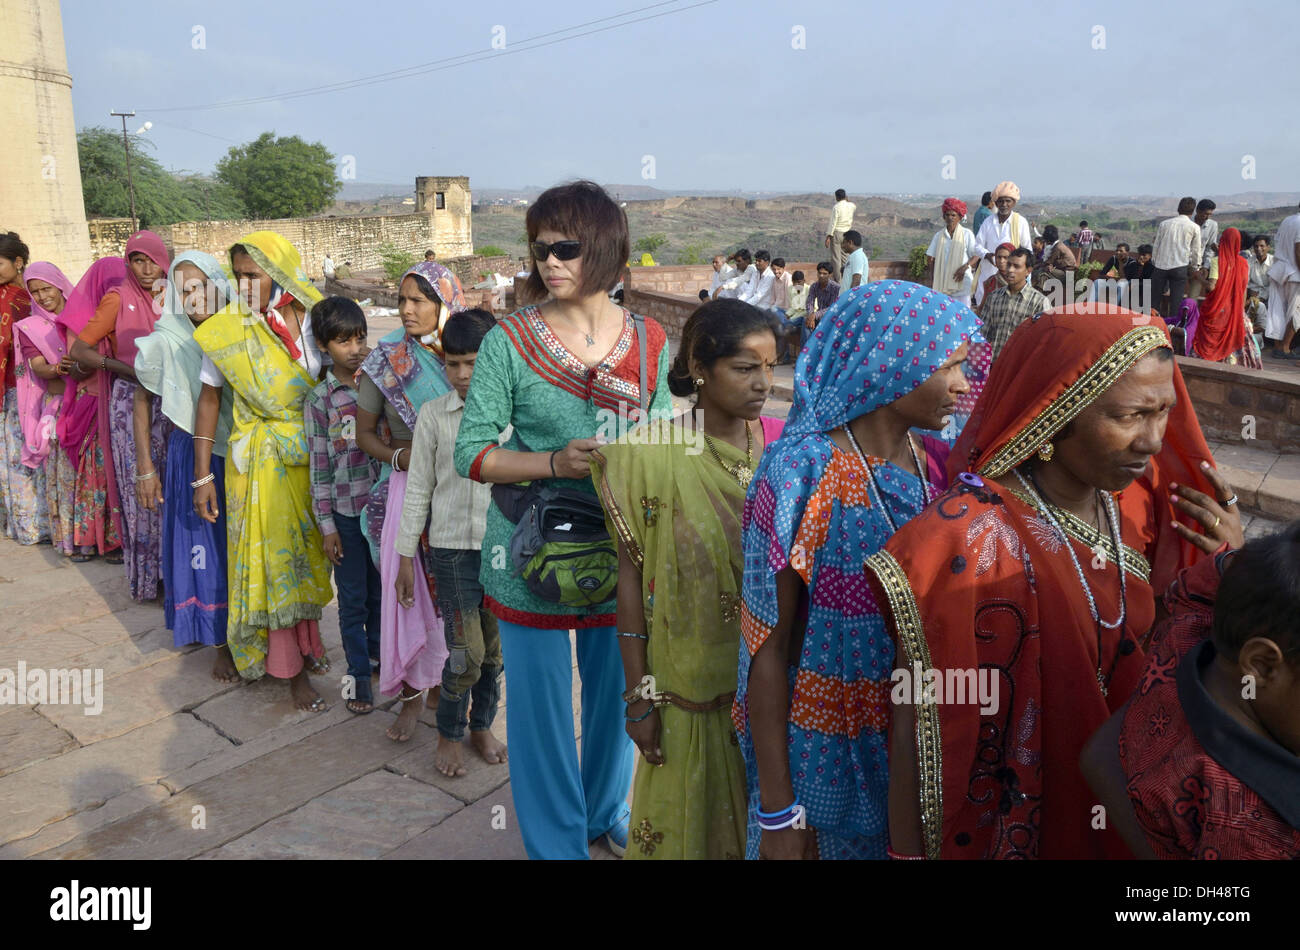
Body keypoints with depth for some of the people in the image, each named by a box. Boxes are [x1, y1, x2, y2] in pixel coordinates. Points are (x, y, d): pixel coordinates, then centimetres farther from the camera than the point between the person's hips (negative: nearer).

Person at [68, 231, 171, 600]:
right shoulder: (119, 300, -3)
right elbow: (79, 350, -6)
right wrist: (129, 369, -15)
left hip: (167, 401, 4)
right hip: (131, 400, -4)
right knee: (139, 487, -2)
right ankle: (145, 575, 9)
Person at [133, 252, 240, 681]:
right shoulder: (167, 342, -8)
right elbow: (143, 402, 1)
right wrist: (145, 469, -1)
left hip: (241, 452, 2)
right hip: (192, 453, -2)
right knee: (205, 548, 5)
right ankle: (220, 645, 19)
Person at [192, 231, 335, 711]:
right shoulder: (226, 328, -10)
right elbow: (209, 400, -4)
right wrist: (202, 476, -5)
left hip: (312, 455, 2)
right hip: (261, 461, -2)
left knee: (307, 550, 14)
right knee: (274, 558, 4)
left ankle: (307, 639, 34)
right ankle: (292, 668, 14)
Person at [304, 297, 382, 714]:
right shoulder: (319, 400, -7)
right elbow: (318, 465, -6)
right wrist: (326, 526, -7)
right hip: (345, 510, -3)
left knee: (380, 589, 18)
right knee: (352, 598, 8)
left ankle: (378, 649, 40)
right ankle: (358, 674, 22)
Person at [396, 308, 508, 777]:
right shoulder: (433, 414, -2)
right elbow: (418, 489, 2)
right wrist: (406, 557, 3)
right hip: (453, 549, -2)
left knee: (495, 651, 12)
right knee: (466, 654, -4)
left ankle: (482, 726, 35)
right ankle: (449, 736, 20)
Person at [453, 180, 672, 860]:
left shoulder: (648, 342, 0)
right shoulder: (509, 342, -9)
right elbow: (472, 453, -8)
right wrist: (555, 461, -22)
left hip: (623, 550, 3)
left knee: (618, 689, 18)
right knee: (541, 702, 9)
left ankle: (608, 815, 46)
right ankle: (556, 842, 34)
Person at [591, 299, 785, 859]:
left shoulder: (780, 442, -3)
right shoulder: (654, 456, -14)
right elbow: (633, 575, -10)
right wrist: (640, 694, -8)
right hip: (690, 682, -3)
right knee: (691, 818, 15)